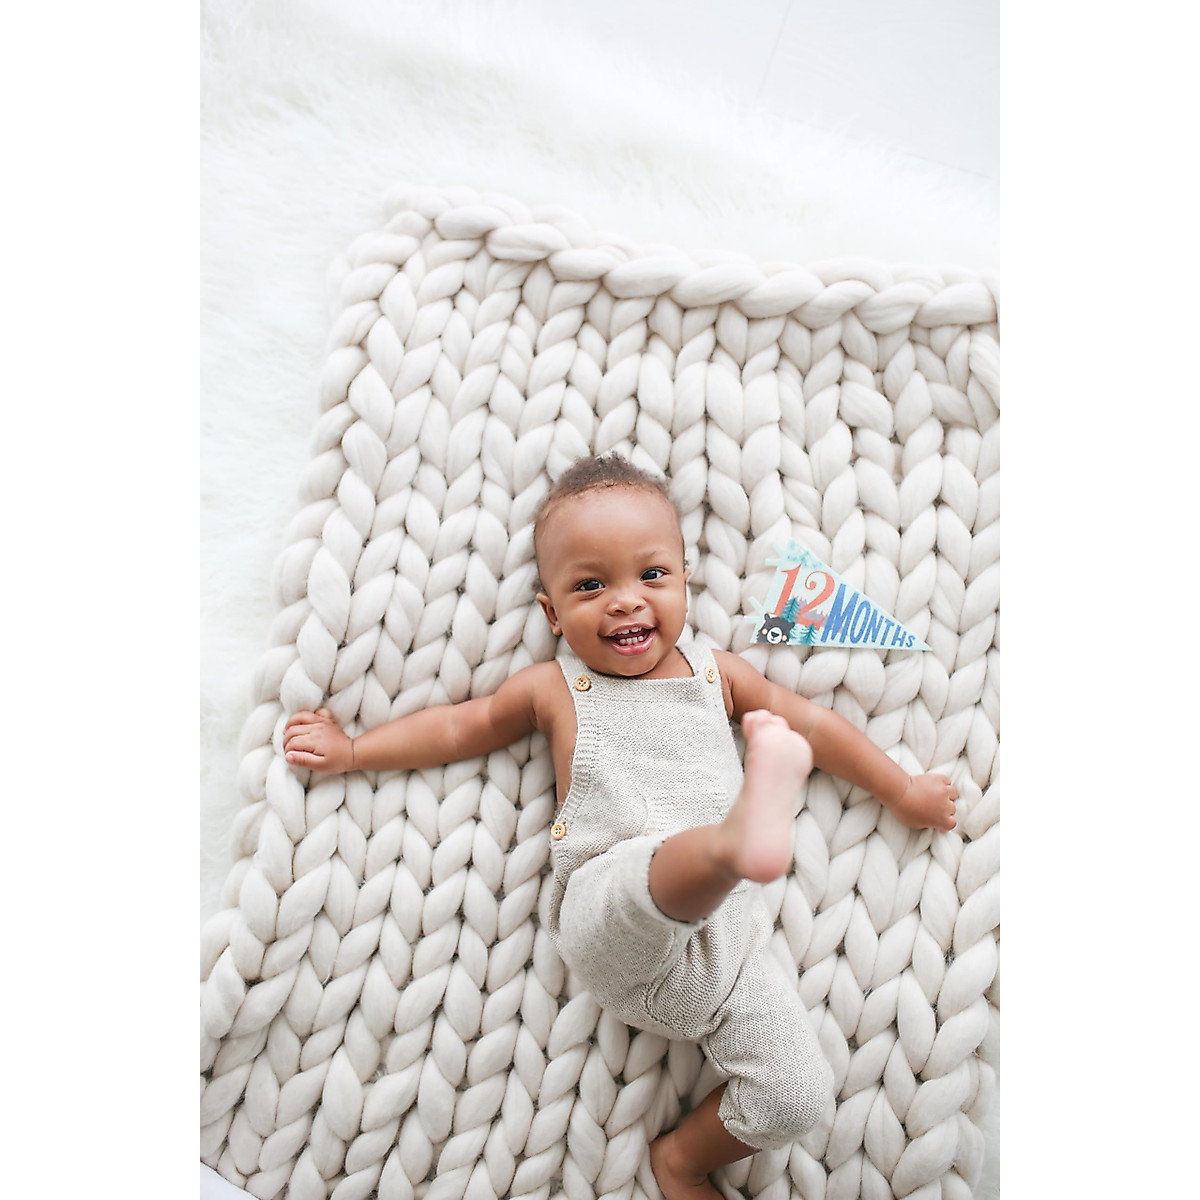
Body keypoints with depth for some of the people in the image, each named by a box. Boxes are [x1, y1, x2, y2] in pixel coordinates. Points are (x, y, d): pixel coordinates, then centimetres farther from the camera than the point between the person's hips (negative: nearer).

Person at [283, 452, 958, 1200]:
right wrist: (351, 751, 21)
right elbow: (460, 726, 19)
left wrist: (901, 789, 24)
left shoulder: (716, 672, 13)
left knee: (799, 1096, -6)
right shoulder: (556, 689, 9)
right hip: (611, 915, -3)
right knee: (661, 867, -37)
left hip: (725, 925, 4)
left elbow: (811, 724, 20)